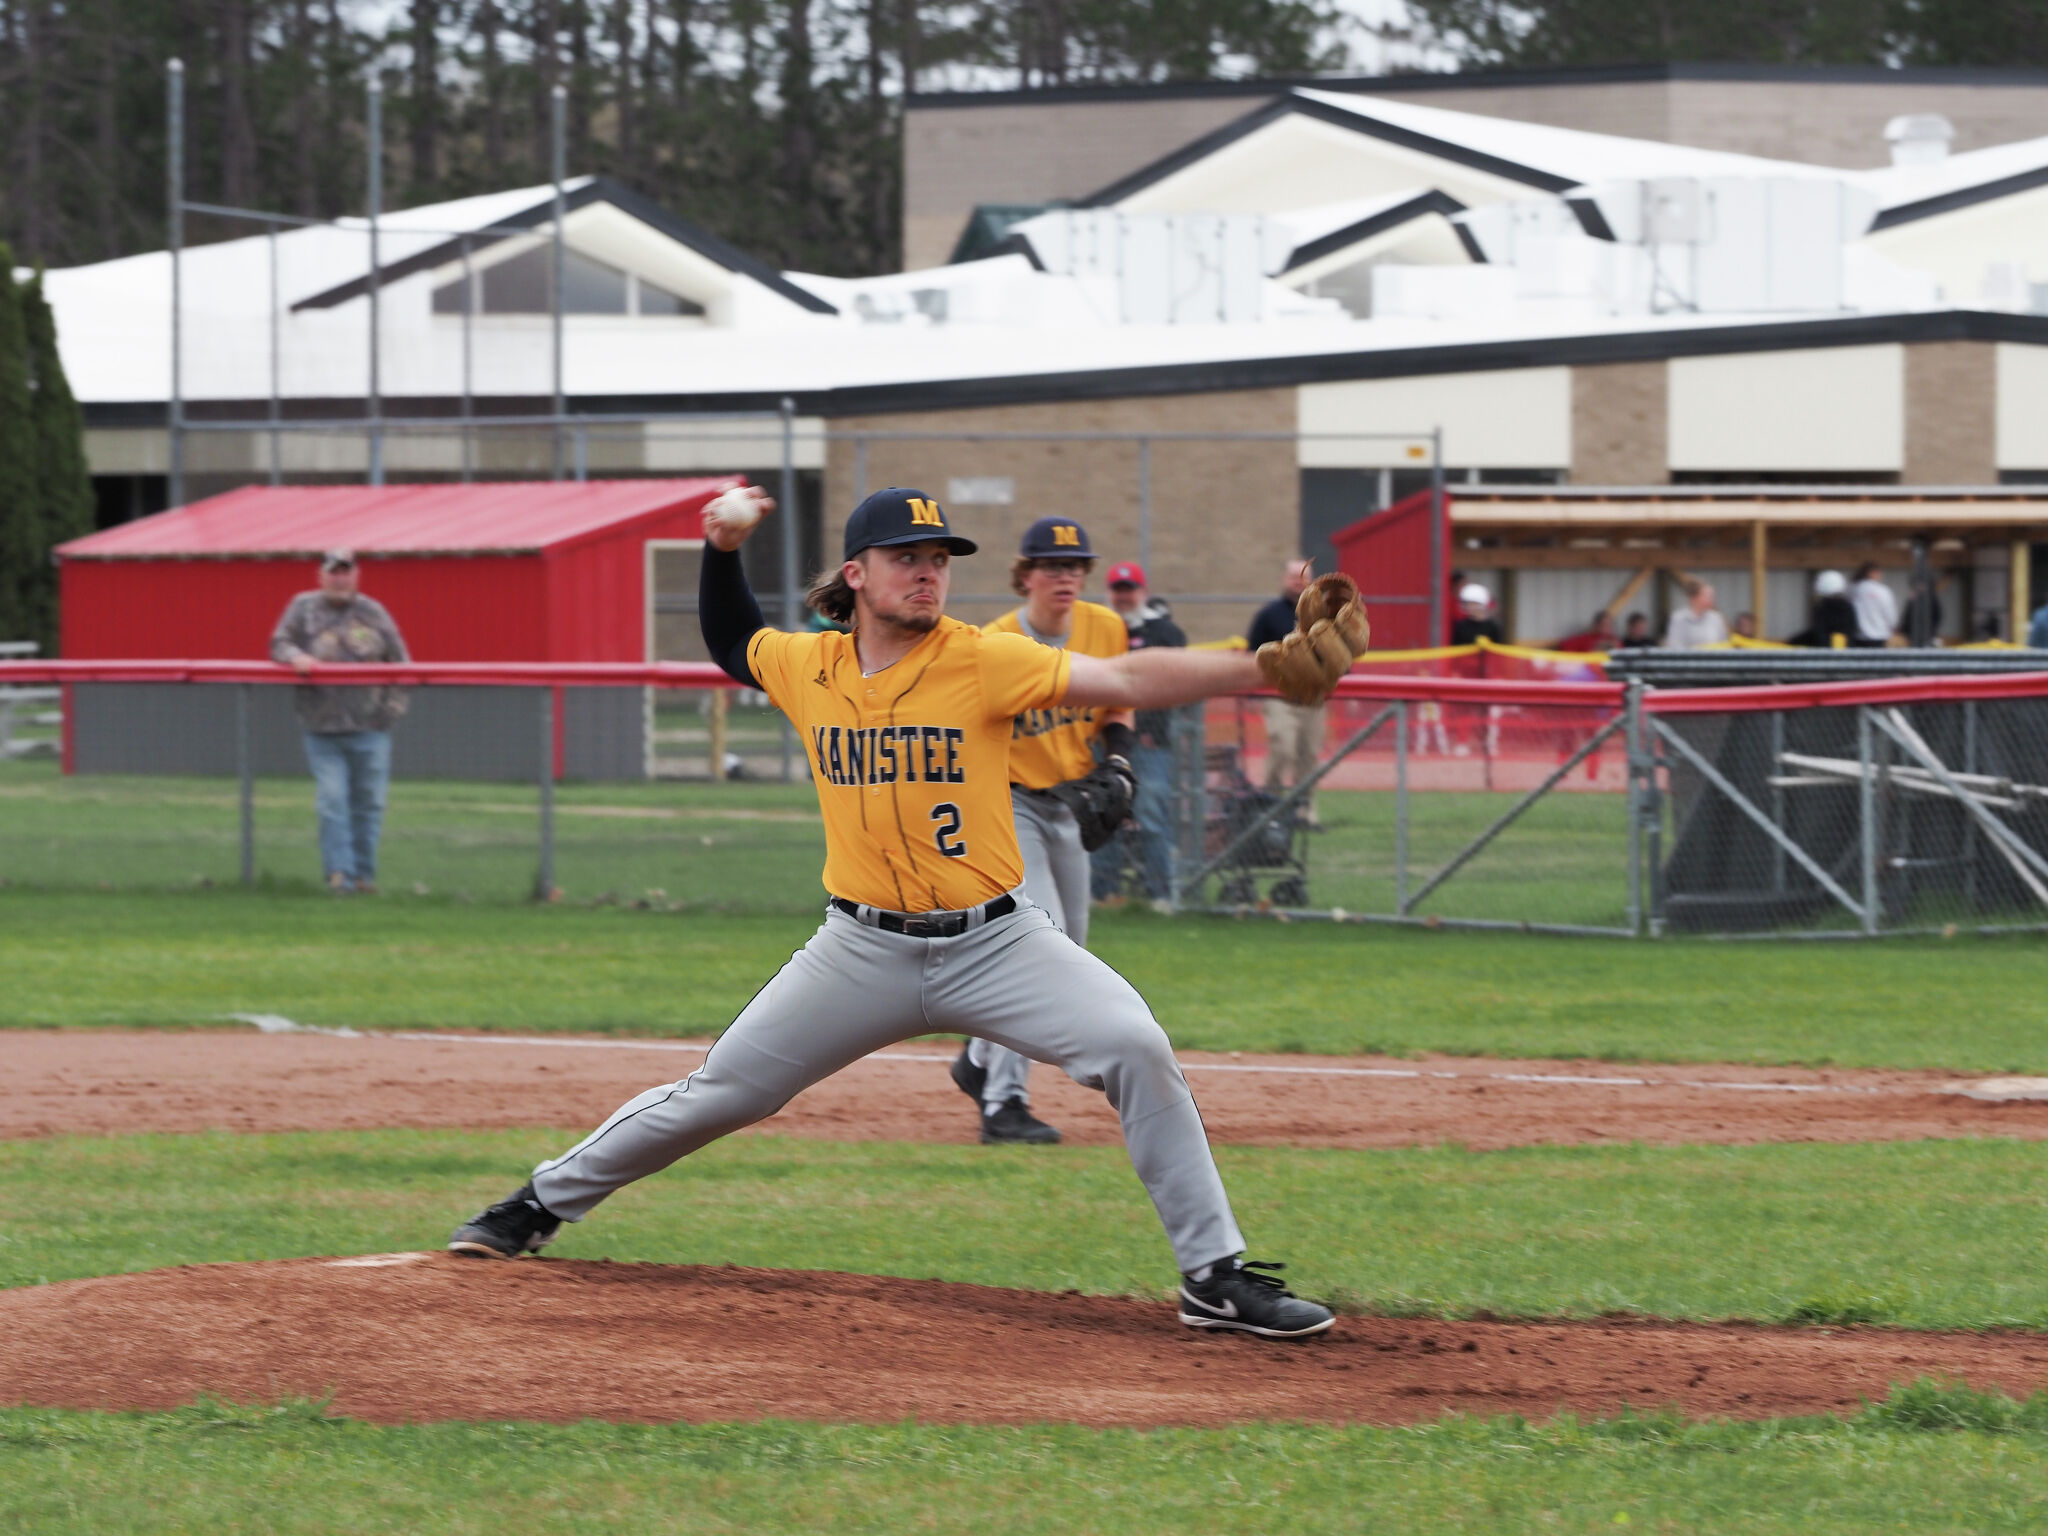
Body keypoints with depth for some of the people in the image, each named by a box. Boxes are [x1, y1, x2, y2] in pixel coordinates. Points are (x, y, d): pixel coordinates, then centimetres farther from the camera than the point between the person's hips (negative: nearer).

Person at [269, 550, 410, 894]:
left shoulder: (373, 613, 9)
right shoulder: (303, 608, 6)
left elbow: (398, 658, 15)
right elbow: (279, 645, 8)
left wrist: (395, 702, 5)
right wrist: (297, 657, -14)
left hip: (370, 727, 2)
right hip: (323, 728, -2)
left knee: (368, 803, 5)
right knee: (332, 802, -9)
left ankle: (364, 874, 14)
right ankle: (339, 872, -5)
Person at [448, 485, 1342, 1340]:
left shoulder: (981, 662, -11)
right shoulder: (807, 668, 1)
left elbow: (1124, 681, -22)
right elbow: (730, 642, 25)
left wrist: (1263, 668, -33)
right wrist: (721, 551, 9)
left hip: (994, 942, -2)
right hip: (864, 950, 2)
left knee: (1135, 1050, -22)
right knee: (719, 1092, 7)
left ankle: (1216, 1278, -14)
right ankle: (543, 1204, 28)